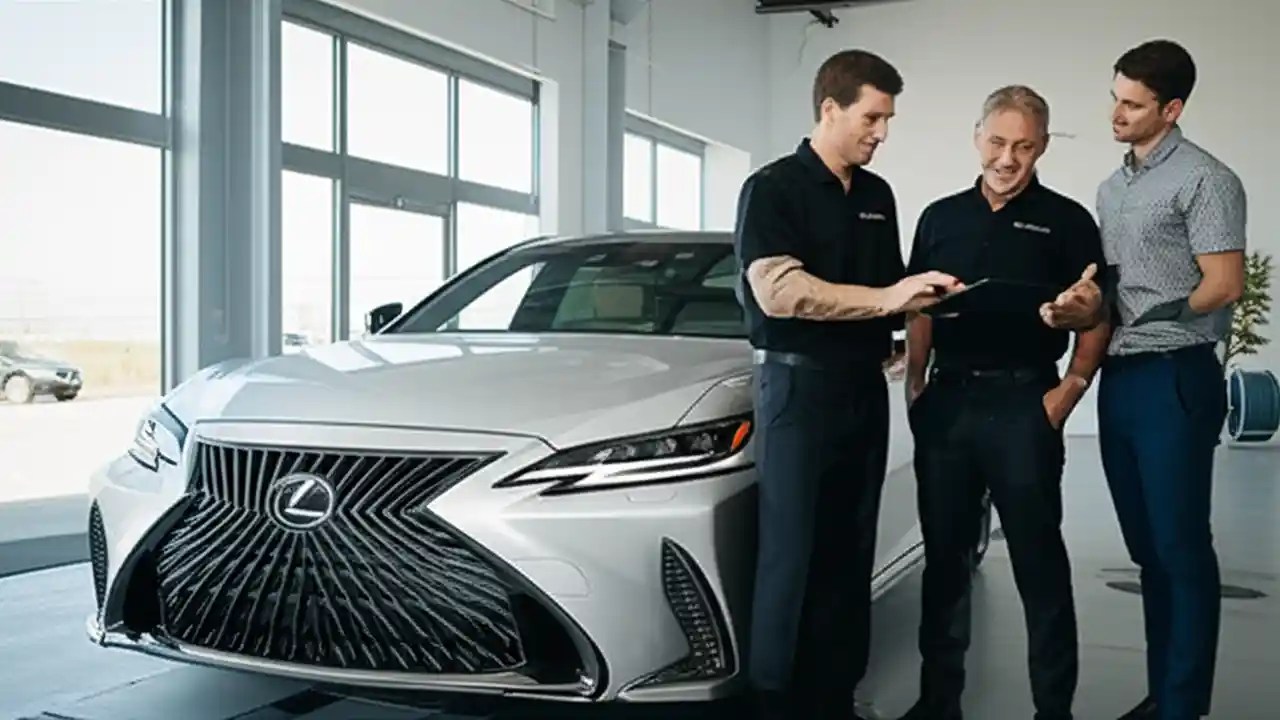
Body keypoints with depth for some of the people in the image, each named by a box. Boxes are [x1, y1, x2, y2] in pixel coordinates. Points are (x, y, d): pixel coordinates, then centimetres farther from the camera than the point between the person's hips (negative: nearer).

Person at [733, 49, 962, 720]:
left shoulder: (878, 195, 16)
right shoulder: (773, 188, -6)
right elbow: (778, 291, -19)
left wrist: (926, 302, 2)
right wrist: (888, 297, -21)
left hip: (865, 385, 7)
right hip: (799, 384, -7)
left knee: (851, 551, 8)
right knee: (790, 554, -5)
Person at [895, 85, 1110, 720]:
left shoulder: (1066, 220, 3)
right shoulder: (940, 218, 13)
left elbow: (1098, 318, 1)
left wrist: (1070, 390, -11)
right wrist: (916, 383, 6)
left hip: (1023, 402, -4)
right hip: (945, 401, 4)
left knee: (1039, 561, -1)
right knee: (944, 555, 10)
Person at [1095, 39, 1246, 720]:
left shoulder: (1204, 180, -6)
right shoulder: (1110, 189, 17)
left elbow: (1225, 285, -12)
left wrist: (1156, 318, -14)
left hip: (1175, 379, -7)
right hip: (1119, 378, 7)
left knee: (1182, 547, -1)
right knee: (1147, 546, 12)